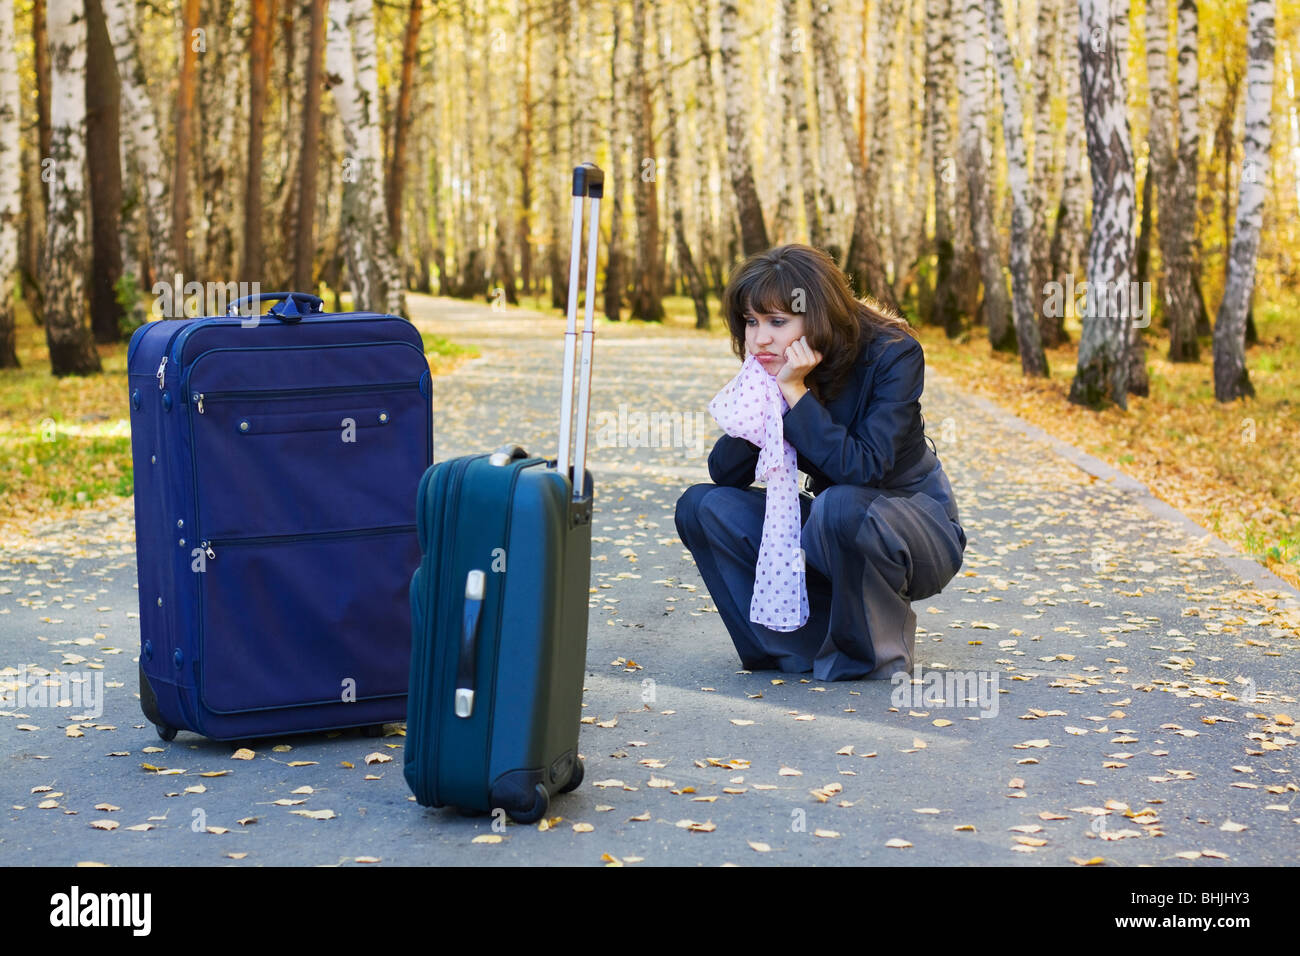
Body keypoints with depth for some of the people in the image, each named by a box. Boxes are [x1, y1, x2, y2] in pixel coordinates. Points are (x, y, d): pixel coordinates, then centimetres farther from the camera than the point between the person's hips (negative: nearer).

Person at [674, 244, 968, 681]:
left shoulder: (893, 355, -21)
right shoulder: (772, 371, -6)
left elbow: (863, 469, -33)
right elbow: (724, 474, -9)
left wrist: (796, 392, -32)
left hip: (917, 528, -5)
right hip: (834, 532, 6)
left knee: (841, 504, -38)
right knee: (701, 505, -11)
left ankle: (880, 648, -12)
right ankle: (804, 638, -6)